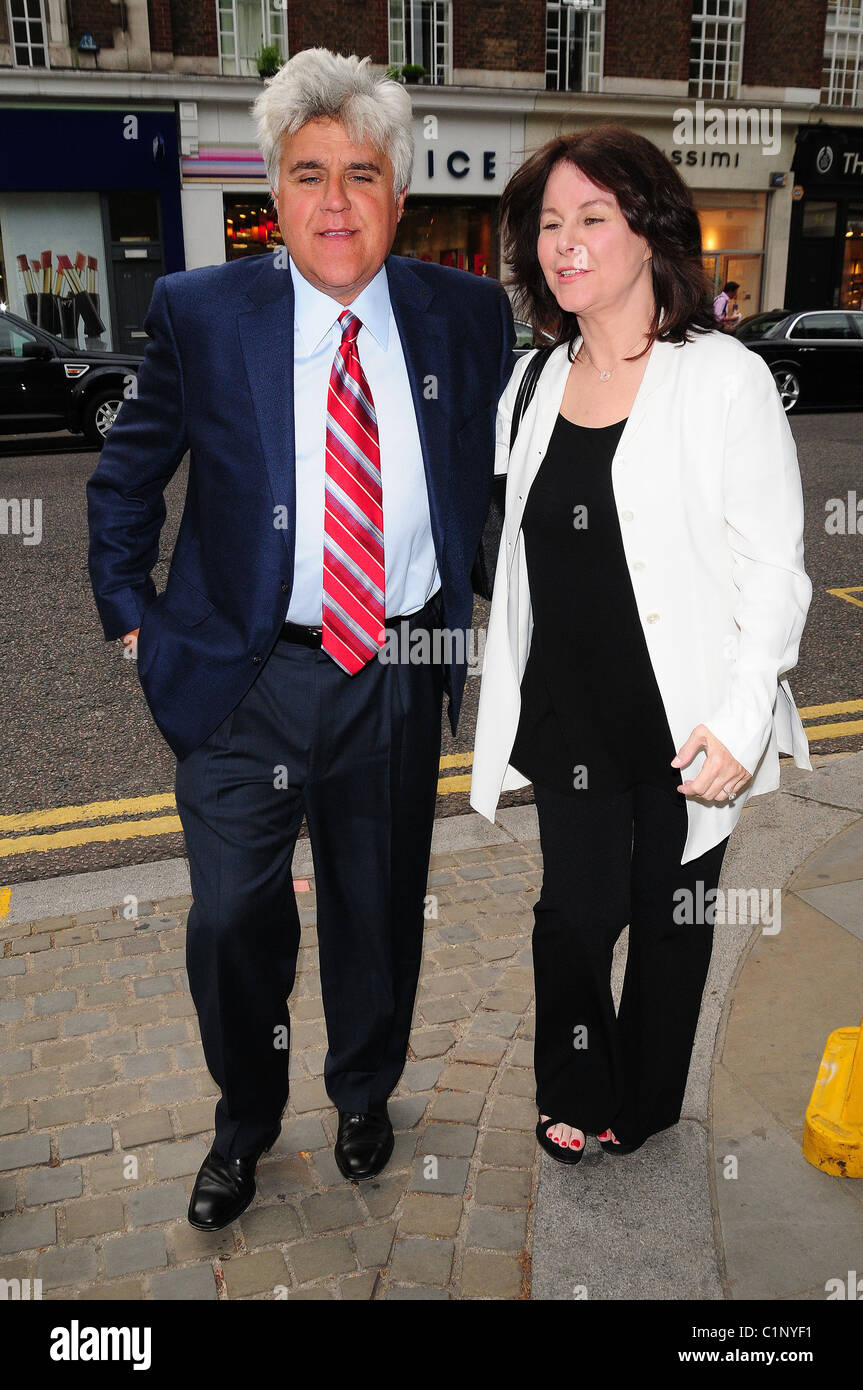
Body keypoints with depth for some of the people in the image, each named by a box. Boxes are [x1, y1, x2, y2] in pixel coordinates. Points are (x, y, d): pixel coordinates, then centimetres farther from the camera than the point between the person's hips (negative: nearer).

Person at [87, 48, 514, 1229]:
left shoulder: (466, 314, 1)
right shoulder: (199, 313, -4)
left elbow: (496, 468, 14)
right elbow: (124, 482, 7)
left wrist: (475, 609, 10)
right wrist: (133, 620, 3)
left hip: (402, 672, 2)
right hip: (246, 675, -1)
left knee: (380, 910, 16)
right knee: (231, 918, 1)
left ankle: (364, 1094, 45)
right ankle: (245, 1120, 33)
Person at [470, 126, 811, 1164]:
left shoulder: (725, 380, -9)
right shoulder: (536, 385, 7)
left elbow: (775, 565, -10)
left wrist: (742, 719, -17)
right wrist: (508, 713, 14)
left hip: (686, 721, -3)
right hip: (571, 716, 4)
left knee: (672, 913, 13)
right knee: (574, 910, 10)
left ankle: (643, 1105, 38)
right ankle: (574, 1097, 37)